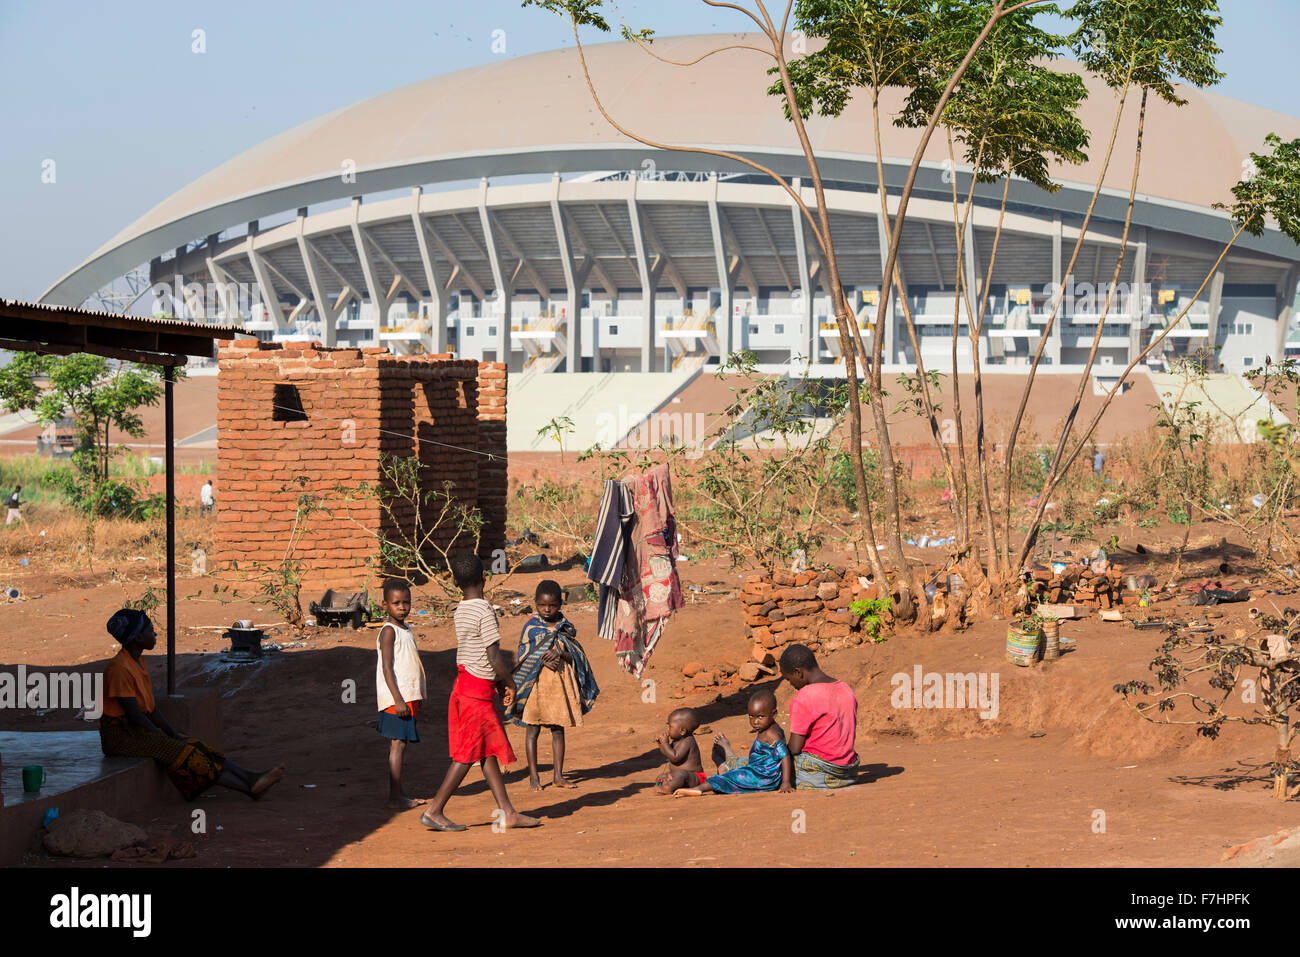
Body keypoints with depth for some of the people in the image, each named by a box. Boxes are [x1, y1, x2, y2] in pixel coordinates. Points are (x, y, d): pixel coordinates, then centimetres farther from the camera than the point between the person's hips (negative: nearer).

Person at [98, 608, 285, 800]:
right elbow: (134, 714, -21)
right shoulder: (119, 668, -20)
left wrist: (173, 734, 3)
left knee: (193, 747, -2)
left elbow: (150, 707, 12)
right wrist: (166, 739, -15)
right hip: (120, 736, -10)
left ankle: (250, 778, -11)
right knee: (179, 752, -18)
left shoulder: (138, 663, 11)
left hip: (137, 730, 10)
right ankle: (248, 787, -22)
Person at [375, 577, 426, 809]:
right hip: (396, 698, -9)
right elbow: (387, 668, -17)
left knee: (399, 745, 11)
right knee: (397, 744, -8)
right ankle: (395, 796, -7)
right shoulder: (388, 631, -11)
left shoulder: (404, 630, 16)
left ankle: (398, 794, 15)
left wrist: (416, 699, 23)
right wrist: (398, 699, -22)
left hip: (408, 697, 9)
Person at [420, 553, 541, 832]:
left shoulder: (461, 610, 8)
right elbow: (494, 656, -18)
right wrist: (510, 683, -3)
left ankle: (507, 812, 11)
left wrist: (499, 682, 19)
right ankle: (434, 811, 0)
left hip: (464, 683, 9)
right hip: (478, 688, -9)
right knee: (468, 755, -3)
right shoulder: (484, 611, -17)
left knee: (489, 751, 9)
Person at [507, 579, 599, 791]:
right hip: (536, 683, -2)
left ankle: (558, 774, 14)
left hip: (561, 683, 2)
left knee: (558, 730, 8)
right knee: (533, 730, 1)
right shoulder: (531, 626, -1)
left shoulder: (565, 626, 5)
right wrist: (543, 661, -17)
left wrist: (560, 655, -15)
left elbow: (575, 656, 6)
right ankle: (533, 775, 9)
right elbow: (522, 658, -1)